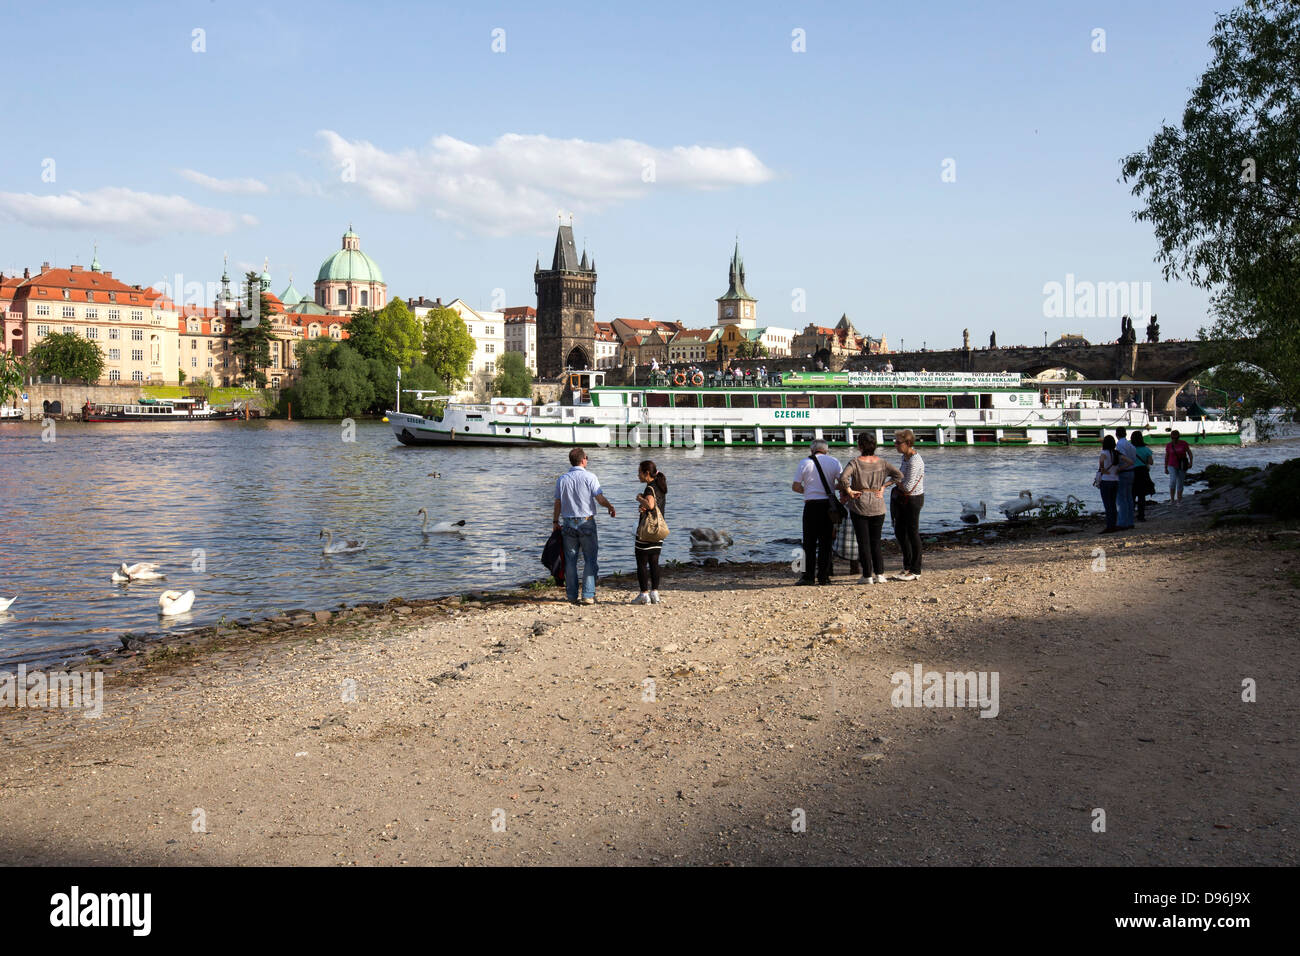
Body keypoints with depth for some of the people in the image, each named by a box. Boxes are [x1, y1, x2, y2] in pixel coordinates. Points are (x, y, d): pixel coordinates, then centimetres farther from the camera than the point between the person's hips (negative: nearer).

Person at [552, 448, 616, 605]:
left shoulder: (561, 479, 4)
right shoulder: (589, 477, -8)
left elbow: (558, 503, 6)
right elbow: (600, 498, -12)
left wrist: (556, 521, 15)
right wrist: (610, 507, 6)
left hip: (568, 523, 4)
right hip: (586, 522, -4)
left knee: (570, 560, 8)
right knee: (590, 560, 2)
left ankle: (572, 595, 10)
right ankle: (588, 595, -3)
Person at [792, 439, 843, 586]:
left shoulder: (805, 463, 2)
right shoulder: (833, 462, 5)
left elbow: (795, 487, 1)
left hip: (811, 504, -1)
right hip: (828, 505, 2)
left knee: (809, 542, 3)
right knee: (826, 542, 7)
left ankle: (808, 576, -1)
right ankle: (823, 576, 6)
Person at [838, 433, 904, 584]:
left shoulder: (855, 462, -11)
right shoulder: (882, 463, 1)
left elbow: (843, 478, -26)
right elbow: (899, 475, -1)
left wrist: (849, 491, -13)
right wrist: (884, 486, 2)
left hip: (859, 505, -3)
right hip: (878, 506, 3)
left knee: (863, 542, 3)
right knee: (876, 541, 12)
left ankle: (867, 576, 3)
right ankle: (879, 574, 7)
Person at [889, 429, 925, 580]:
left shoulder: (915, 461, -23)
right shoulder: (905, 457, 8)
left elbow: (908, 487, -24)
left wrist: (896, 482, -6)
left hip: (913, 500, -10)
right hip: (903, 499, 10)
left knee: (912, 533, -1)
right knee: (900, 532, 15)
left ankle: (915, 571, 9)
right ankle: (907, 567, 26)